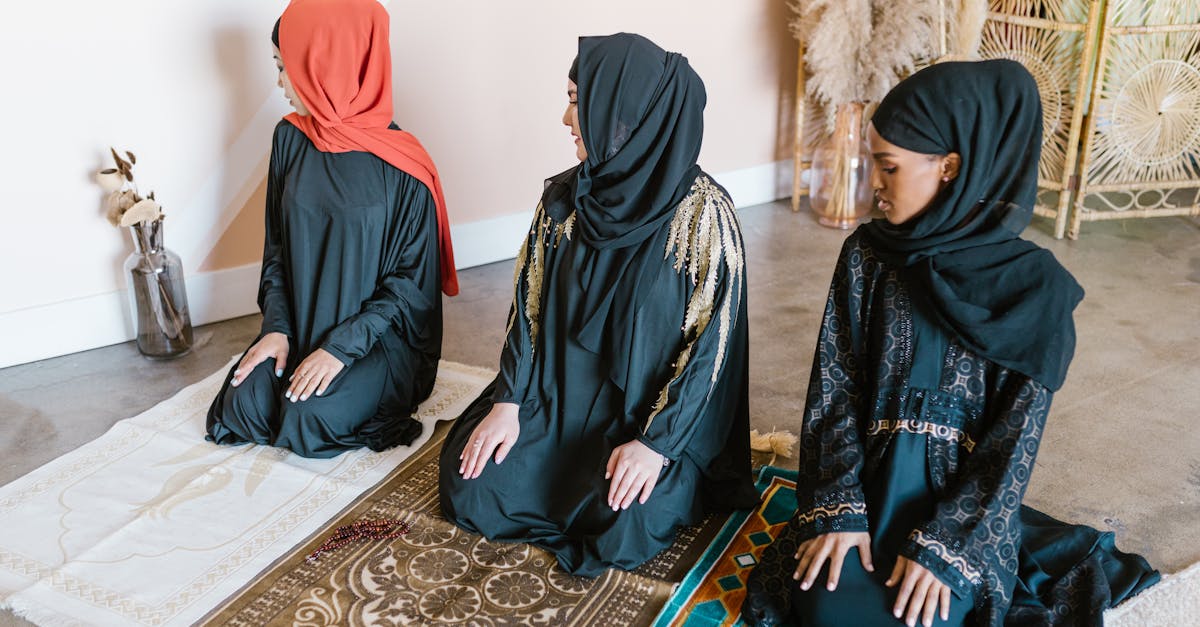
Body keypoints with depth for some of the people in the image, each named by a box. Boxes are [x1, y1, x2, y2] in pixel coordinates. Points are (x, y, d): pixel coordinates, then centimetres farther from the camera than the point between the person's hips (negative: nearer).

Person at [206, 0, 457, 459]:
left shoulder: (401, 166, -18)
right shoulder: (291, 138, -1)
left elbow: (412, 278, -14)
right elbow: (277, 245, 7)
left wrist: (342, 347, -20)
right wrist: (277, 327, -6)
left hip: (380, 333, -5)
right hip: (302, 325, 5)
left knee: (307, 419, -23)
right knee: (244, 404, -15)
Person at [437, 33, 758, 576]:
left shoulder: (702, 213, -17)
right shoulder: (564, 198, -3)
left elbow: (713, 341, -15)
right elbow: (530, 302, 2)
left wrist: (657, 442, -21)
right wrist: (509, 401, -8)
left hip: (652, 407, -4)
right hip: (558, 392, 5)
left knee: (618, 524, -26)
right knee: (469, 478, -11)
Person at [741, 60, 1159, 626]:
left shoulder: (1035, 288, -12)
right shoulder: (866, 254, -5)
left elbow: (1016, 437, -11)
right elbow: (833, 386, -6)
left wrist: (944, 544, -17)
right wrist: (839, 507, -14)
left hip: (966, 498, -1)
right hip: (871, 478, 2)